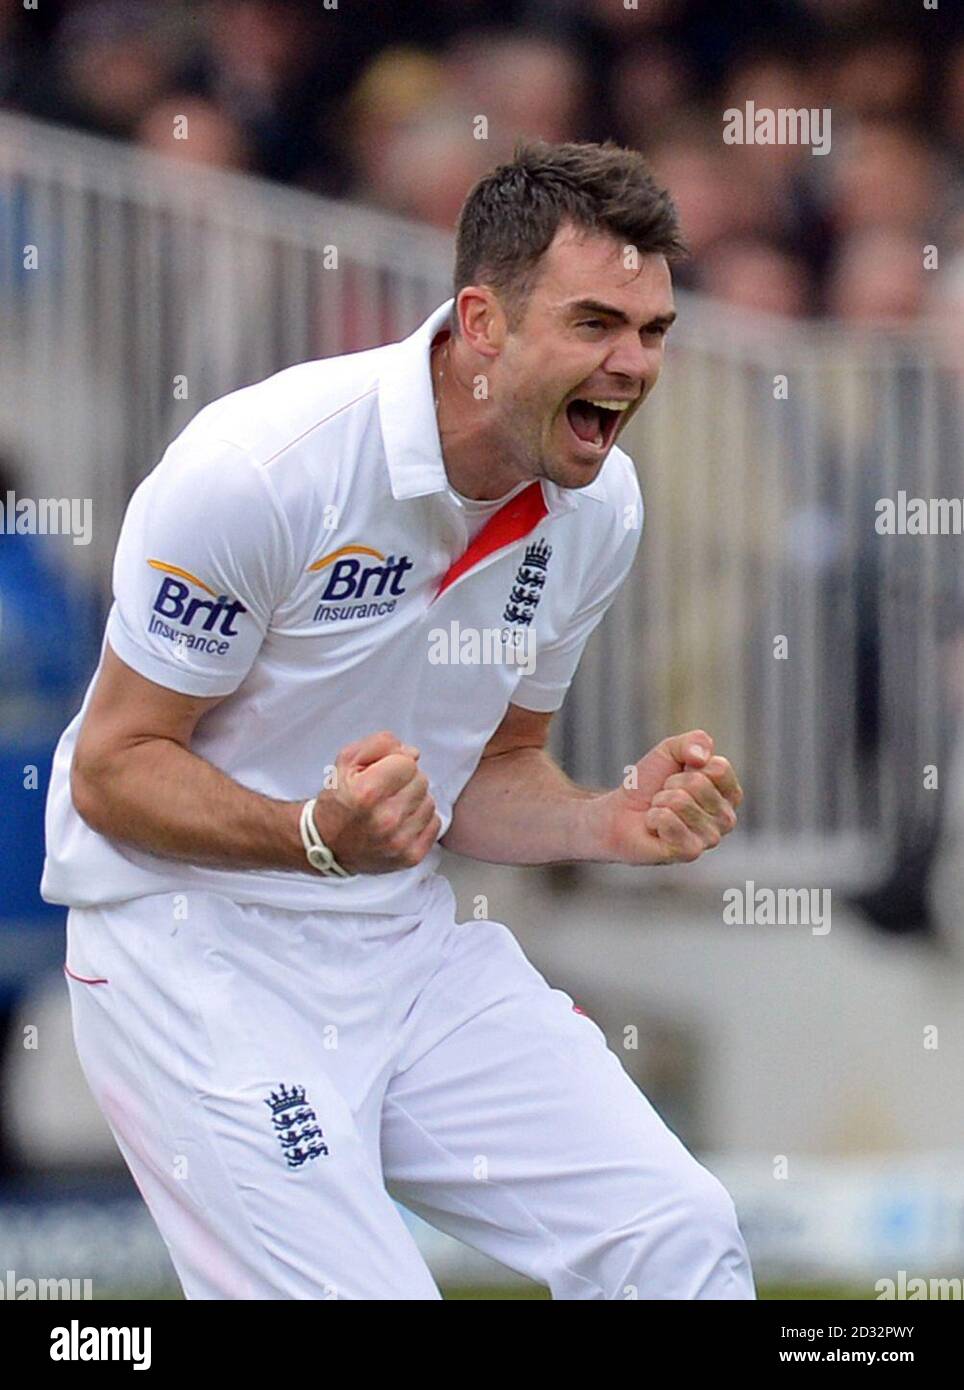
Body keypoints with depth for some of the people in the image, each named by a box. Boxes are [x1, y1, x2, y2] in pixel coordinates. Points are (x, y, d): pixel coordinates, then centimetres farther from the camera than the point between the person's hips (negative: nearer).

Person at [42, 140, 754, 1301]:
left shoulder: (598, 501, 0)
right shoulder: (260, 466, -22)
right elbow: (114, 768, -15)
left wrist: (614, 822, -8)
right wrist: (318, 836, -32)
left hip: (408, 940, 6)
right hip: (196, 945, -6)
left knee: (679, 1238, -9)